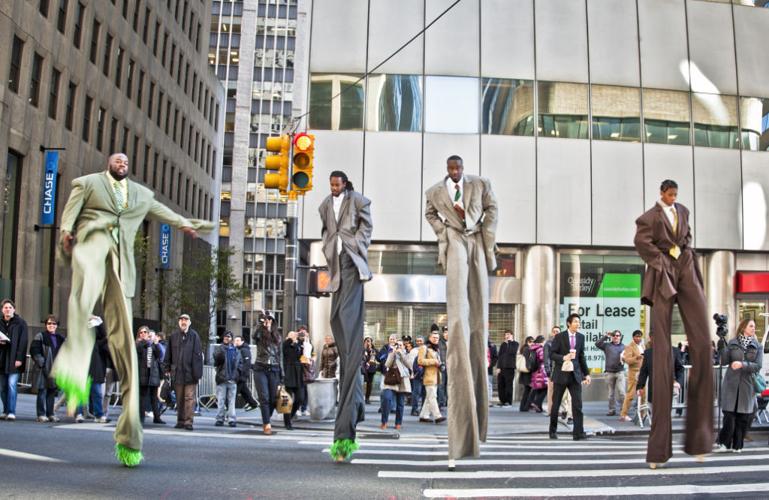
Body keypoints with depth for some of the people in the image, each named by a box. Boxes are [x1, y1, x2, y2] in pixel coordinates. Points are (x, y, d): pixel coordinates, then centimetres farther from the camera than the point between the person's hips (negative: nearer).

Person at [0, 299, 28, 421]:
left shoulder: (20, 323, 0)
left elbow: (23, 342, -6)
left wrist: (19, 358, -13)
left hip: (14, 359, -4)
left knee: (12, 385, -11)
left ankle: (11, 412, -11)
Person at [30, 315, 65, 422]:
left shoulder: (61, 338, 14)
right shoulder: (40, 336, -1)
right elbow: (34, 351, -9)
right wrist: (41, 361, -17)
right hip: (44, 368, -5)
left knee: (52, 391, 8)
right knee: (42, 391, -3)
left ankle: (51, 414, 13)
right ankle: (41, 414, 2)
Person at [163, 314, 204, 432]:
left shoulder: (194, 336, -3)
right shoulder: (174, 336, 6)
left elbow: (198, 354, -6)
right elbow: (168, 353, 12)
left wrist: (198, 372, -10)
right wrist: (167, 368, 8)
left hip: (190, 372, -3)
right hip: (177, 372, 3)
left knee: (189, 398, -5)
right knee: (179, 399, 12)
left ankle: (188, 421, -4)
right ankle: (180, 421, 21)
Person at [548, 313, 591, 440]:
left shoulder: (581, 337, 7)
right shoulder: (559, 337, -5)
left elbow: (582, 357, 13)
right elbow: (551, 354, -6)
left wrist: (586, 373, 10)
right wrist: (564, 357, -23)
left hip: (575, 374, 3)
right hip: (561, 374, -3)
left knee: (577, 404, -7)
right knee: (556, 404, 6)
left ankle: (578, 432, -6)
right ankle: (553, 431, 20)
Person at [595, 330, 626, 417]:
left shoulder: (623, 347, 11)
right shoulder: (607, 345, 9)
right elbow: (597, 344, -3)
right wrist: (605, 336, -4)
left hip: (620, 372, -1)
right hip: (609, 372, 1)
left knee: (621, 392, -9)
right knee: (611, 393, 7)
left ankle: (623, 409, -1)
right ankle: (612, 410, 15)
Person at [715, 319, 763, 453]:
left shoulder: (758, 346, 6)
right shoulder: (732, 343, 3)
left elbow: (758, 366, -5)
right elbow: (723, 362, -3)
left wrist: (742, 364, -20)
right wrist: (722, 345, -16)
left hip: (747, 385, 2)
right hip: (731, 384, -1)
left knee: (744, 416, 3)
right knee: (729, 414, -5)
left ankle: (737, 445, 16)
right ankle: (724, 443, 6)